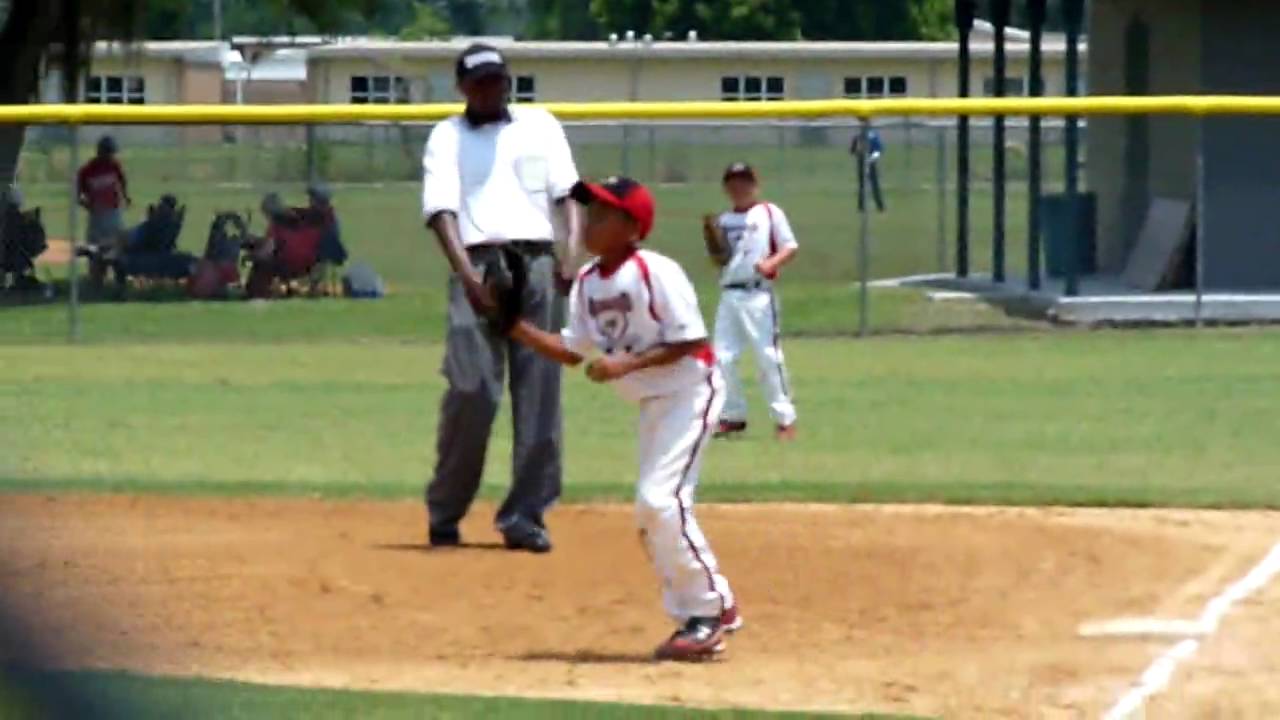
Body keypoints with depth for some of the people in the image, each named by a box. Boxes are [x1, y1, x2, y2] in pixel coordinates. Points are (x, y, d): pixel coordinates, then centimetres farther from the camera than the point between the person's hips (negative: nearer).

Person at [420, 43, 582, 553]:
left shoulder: (541, 126, 17)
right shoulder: (447, 138, 10)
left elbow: (566, 193, 10)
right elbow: (441, 210, -2)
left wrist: (573, 252, -9)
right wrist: (467, 274, -18)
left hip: (538, 264, 2)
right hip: (479, 266, -2)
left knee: (539, 396, -2)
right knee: (472, 391, -12)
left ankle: (525, 515, 3)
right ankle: (444, 515, 0)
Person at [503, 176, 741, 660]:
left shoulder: (656, 273, -21)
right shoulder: (588, 283, 3)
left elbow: (690, 342, -21)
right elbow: (572, 351, 7)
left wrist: (626, 365, -27)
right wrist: (515, 326, -4)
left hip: (689, 391, -9)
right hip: (651, 402, 9)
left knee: (660, 499, -18)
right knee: (651, 511, 8)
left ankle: (713, 607, -8)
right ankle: (693, 619, 17)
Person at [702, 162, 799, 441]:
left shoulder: (769, 213, 2)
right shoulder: (723, 221, 15)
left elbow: (790, 248, -1)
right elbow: (719, 259, 13)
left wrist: (771, 263, -19)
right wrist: (711, 231, -2)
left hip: (758, 295, -5)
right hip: (729, 295, 5)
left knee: (768, 356, -9)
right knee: (722, 357, 4)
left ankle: (785, 419, -5)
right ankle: (733, 416, 16)